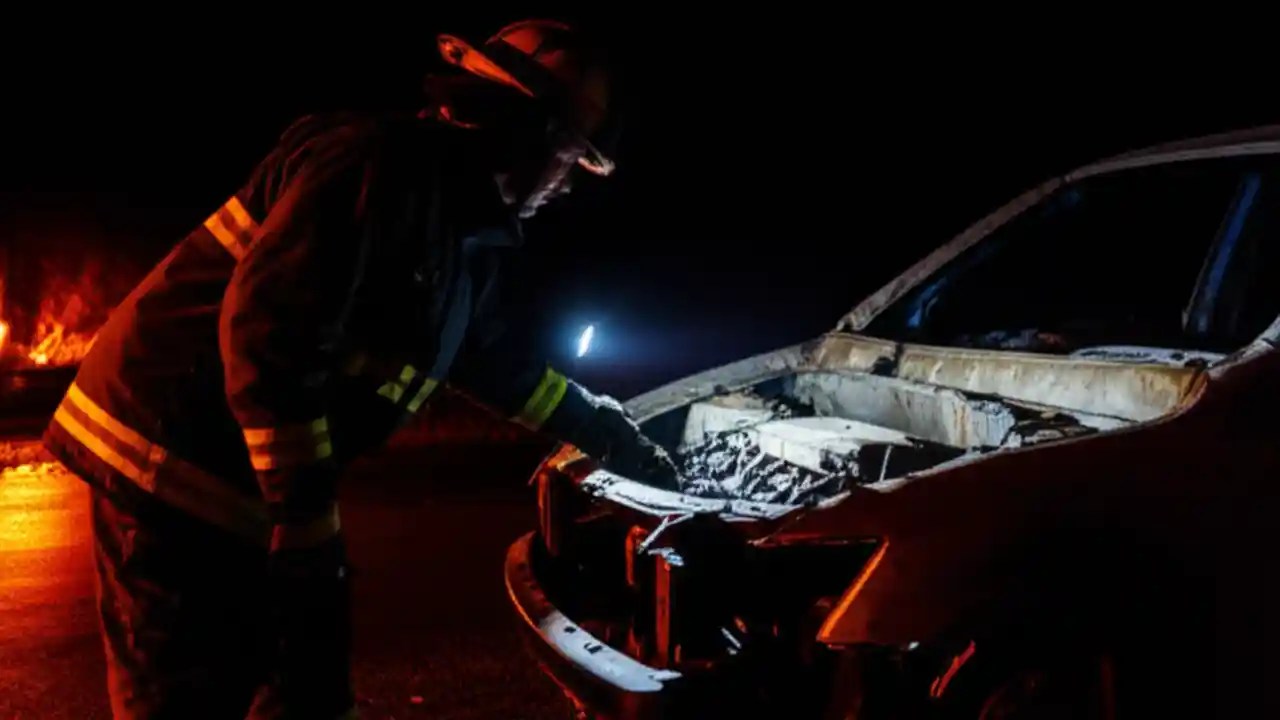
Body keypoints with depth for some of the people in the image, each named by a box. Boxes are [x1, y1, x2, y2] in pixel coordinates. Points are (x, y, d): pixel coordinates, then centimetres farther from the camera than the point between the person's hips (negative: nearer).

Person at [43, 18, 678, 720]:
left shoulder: (468, 231, 11)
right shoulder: (386, 164, -21)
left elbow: (490, 357, 27)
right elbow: (267, 336, -28)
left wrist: (607, 432, 30)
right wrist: (306, 528, -22)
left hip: (253, 483, 10)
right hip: (170, 454, -10)